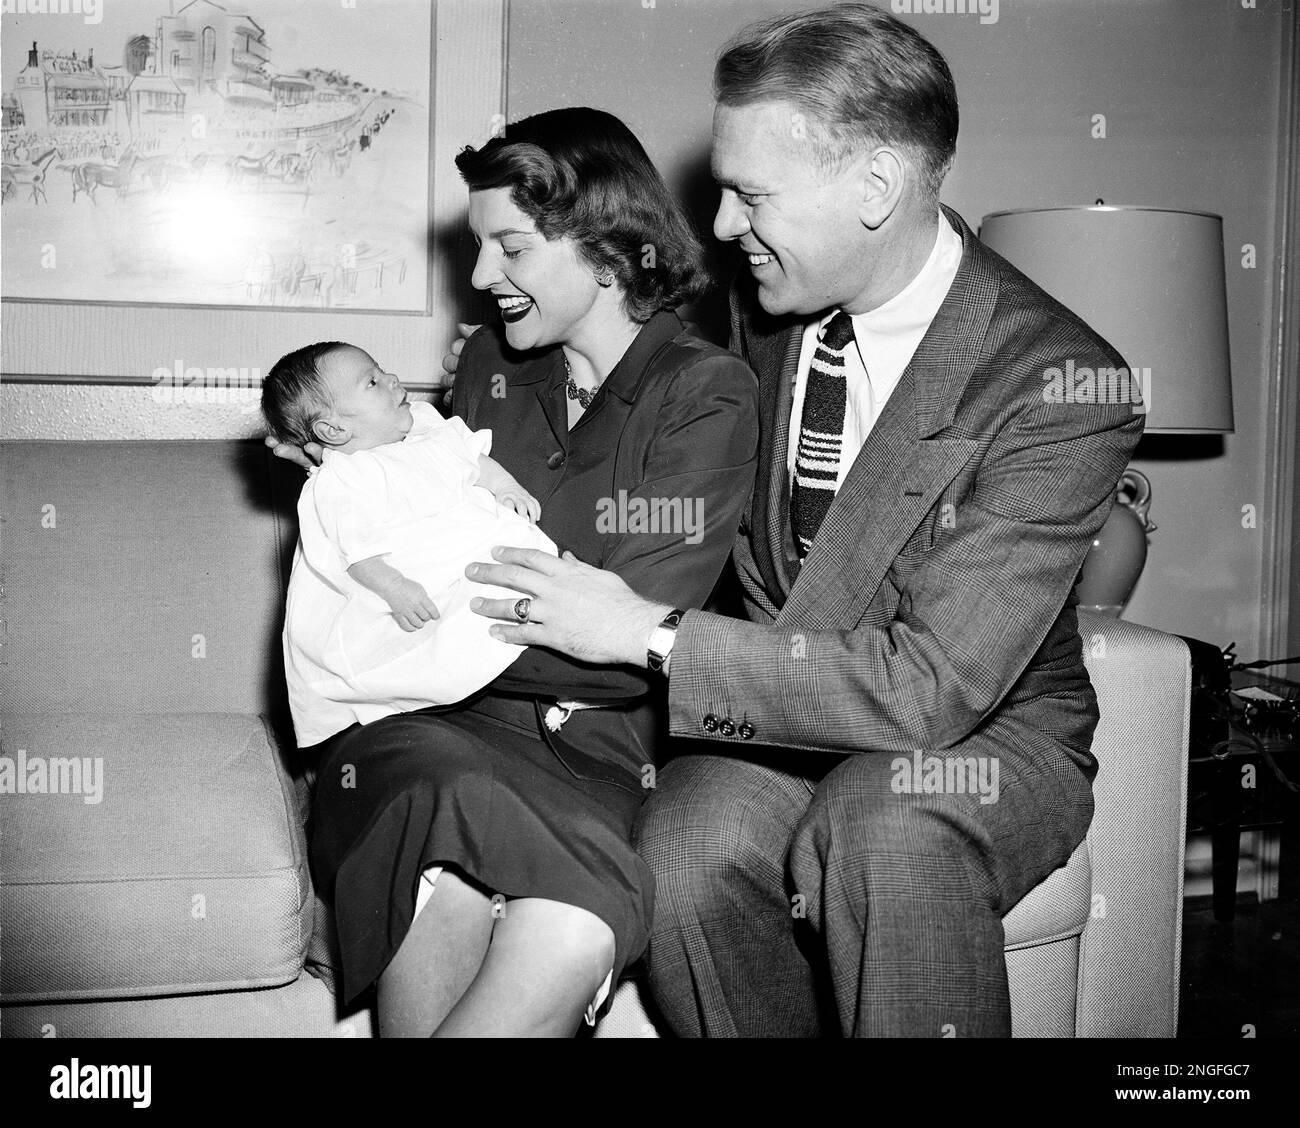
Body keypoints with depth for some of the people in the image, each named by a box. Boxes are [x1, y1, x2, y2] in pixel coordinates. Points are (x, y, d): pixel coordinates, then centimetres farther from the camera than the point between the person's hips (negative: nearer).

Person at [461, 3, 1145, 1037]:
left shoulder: (1058, 385, -21)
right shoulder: (761, 310, -1)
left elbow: (930, 686, -27)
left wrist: (649, 635, -26)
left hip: (988, 727, -4)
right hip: (782, 704, 5)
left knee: (883, 826, -37)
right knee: (683, 857, -27)